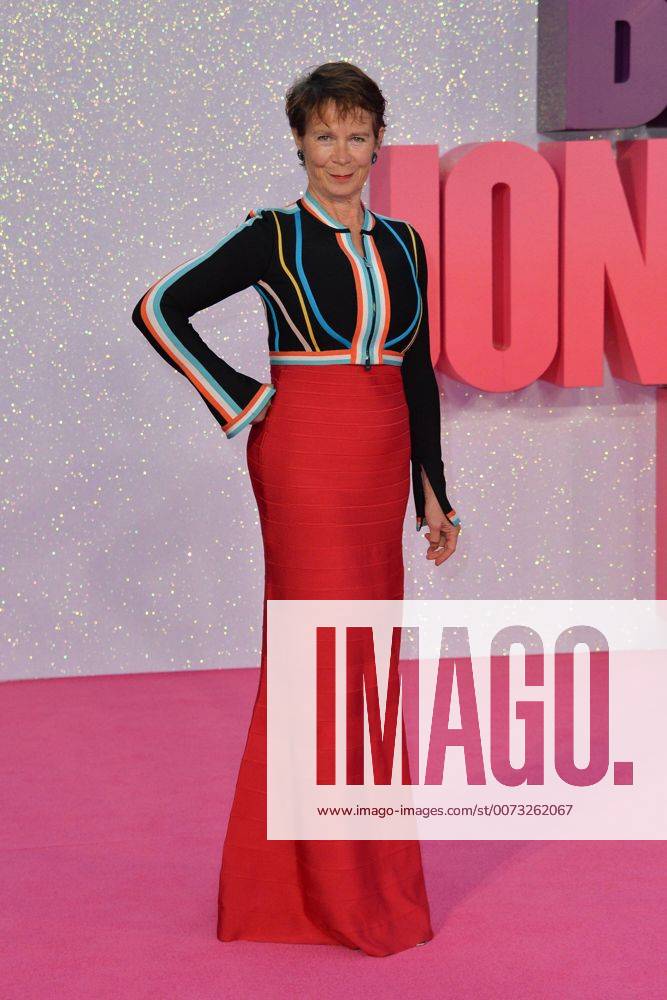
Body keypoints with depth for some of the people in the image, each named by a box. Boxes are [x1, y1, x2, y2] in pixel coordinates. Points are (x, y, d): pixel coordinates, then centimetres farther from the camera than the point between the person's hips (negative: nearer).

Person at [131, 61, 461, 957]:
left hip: (383, 463, 6)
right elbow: (159, 309, -7)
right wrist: (240, 402, -8)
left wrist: (432, 490, 12)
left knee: (372, 651, 10)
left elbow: (418, 373, 15)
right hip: (307, 455, -6)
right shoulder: (273, 237, -4)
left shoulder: (402, 244, 12)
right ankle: (342, 890, 5)